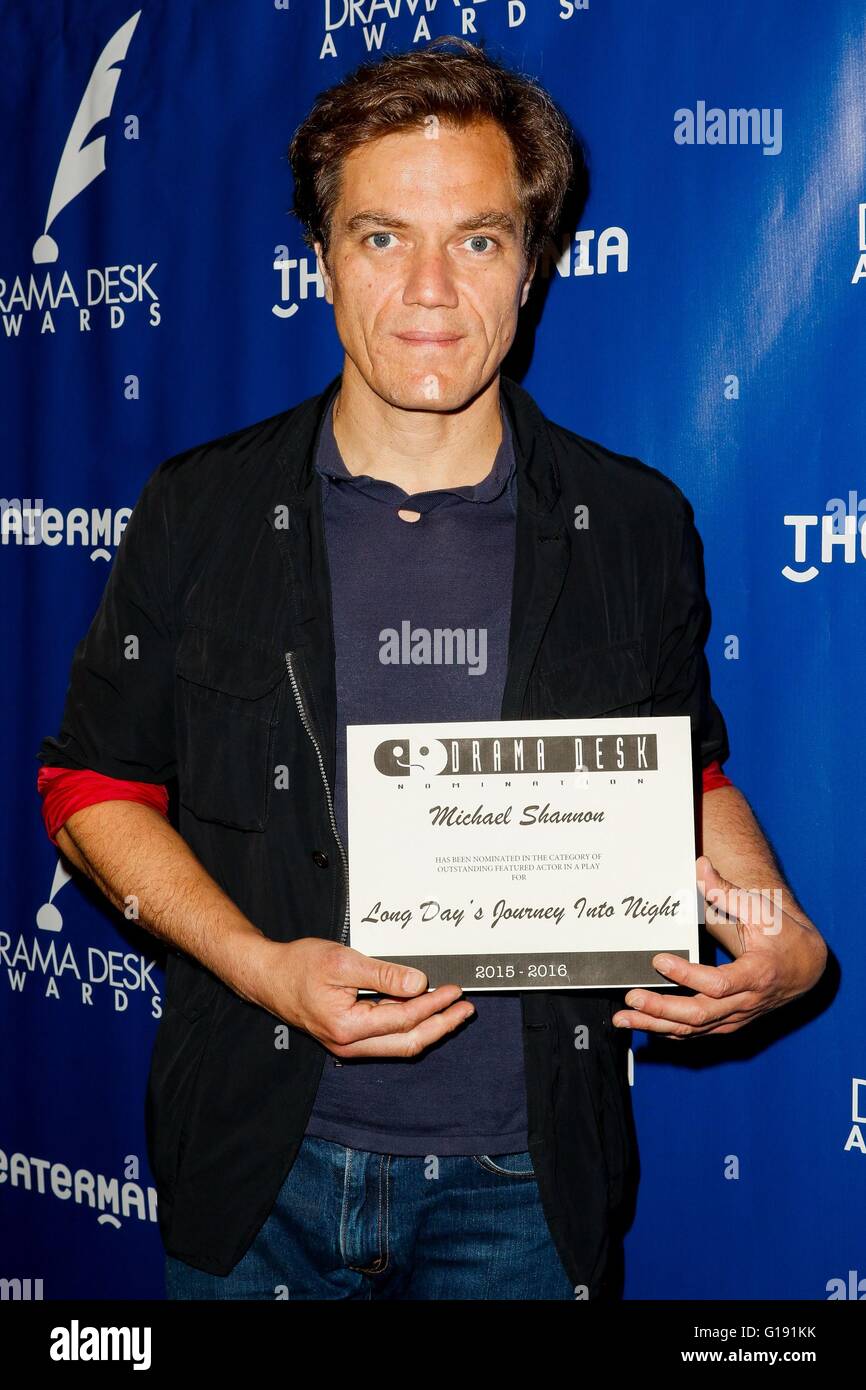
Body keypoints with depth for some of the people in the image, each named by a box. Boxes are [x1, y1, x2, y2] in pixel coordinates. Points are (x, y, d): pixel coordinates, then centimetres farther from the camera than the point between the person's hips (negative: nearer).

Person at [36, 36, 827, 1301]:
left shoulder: (638, 528, -2)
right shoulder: (202, 510, -3)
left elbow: (689, 778, 11)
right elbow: (96, 784, 2)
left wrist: (783, 945, -9)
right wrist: (260, 964, -14)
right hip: (257, 1165, 1)